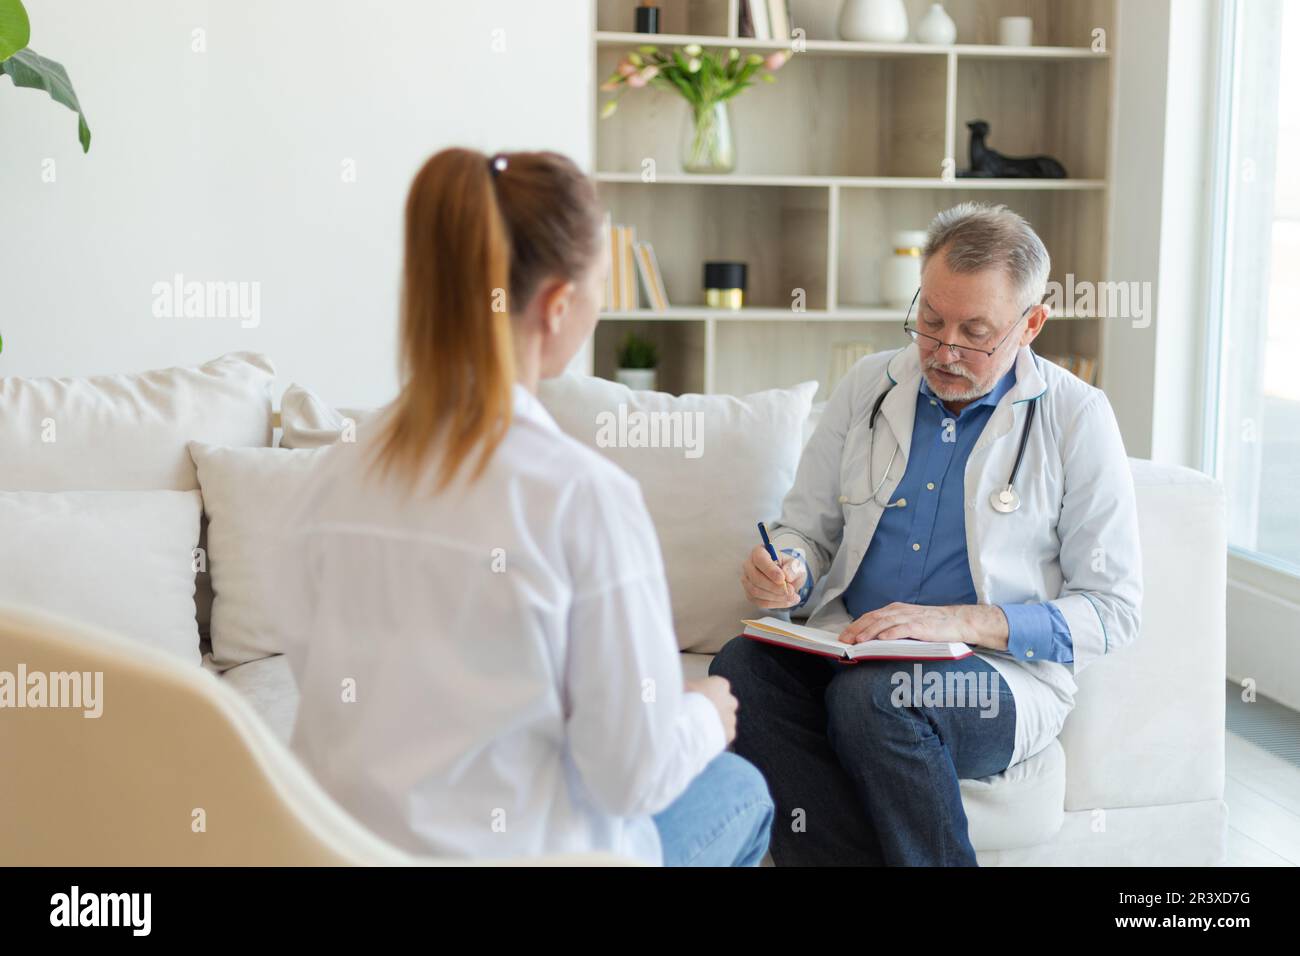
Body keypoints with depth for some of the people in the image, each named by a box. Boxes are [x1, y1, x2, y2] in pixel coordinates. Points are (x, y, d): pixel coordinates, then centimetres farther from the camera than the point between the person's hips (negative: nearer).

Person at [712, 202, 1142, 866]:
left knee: (870, 695, -36)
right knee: (743, 667, -29)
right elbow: (807, 529, 18)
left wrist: (960, 622, -15)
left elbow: (1112, 612, -2)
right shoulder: (869, 385, 11)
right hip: (848, 652, 4)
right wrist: (787, 569, -8)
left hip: (1003, 673, -4)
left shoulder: (1076, 417, 0)